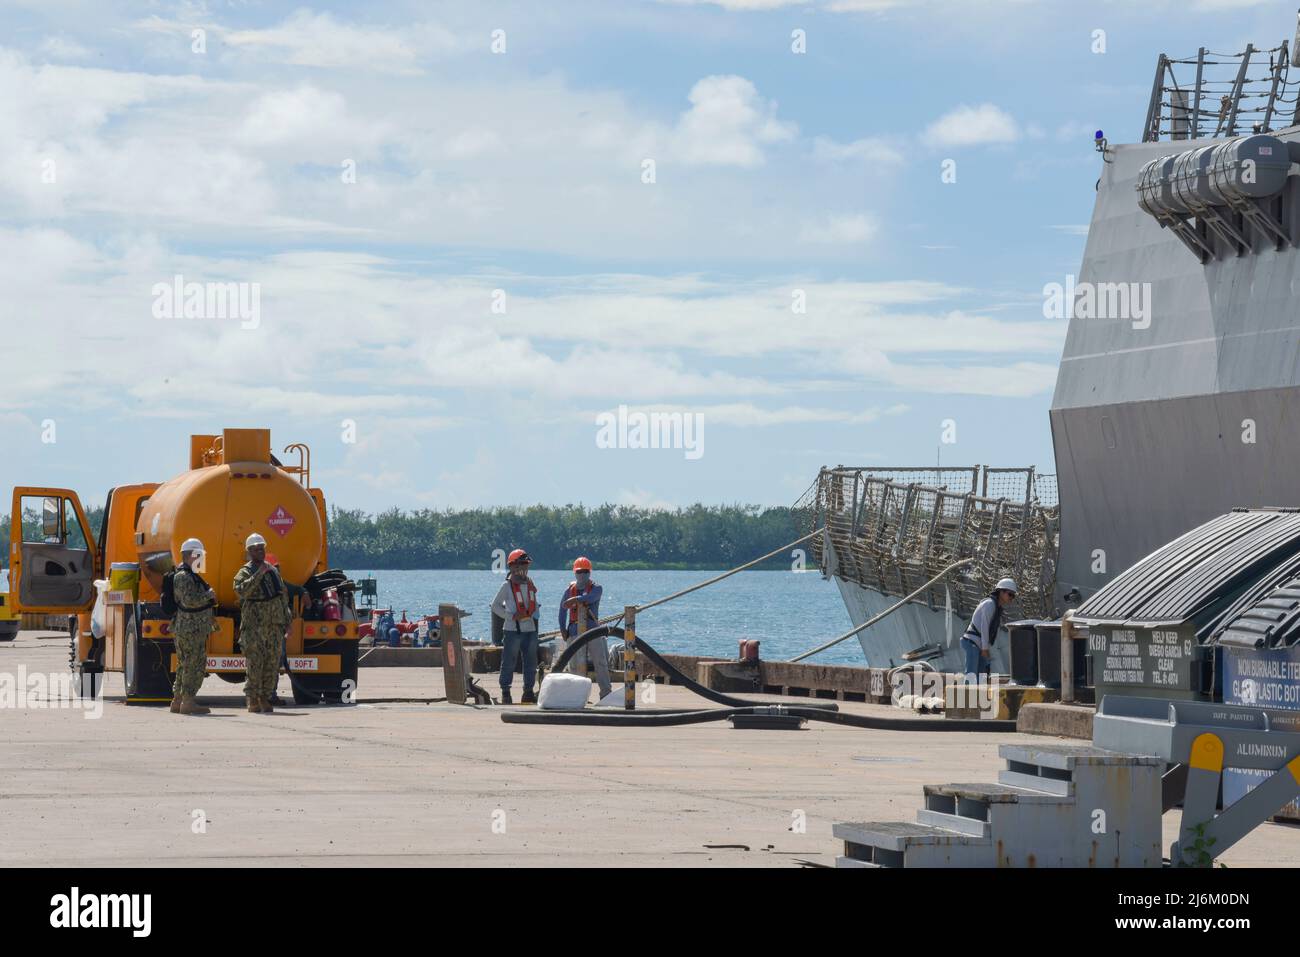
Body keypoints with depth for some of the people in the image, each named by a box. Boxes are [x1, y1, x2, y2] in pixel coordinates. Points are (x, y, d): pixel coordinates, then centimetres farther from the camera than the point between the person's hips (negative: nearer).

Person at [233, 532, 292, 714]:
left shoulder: (274, 571, 17)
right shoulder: (244, 573, -2)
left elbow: (283, 596, 23)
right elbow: (242, 590, -23)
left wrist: (287, 620, 18)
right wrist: (259, 574, -23)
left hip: (275, 624, 6)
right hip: (254, 625, -6)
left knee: (272, 664, 4)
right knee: (254, 663, -8)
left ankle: (265, 698, 10)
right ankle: (253, 700, -4)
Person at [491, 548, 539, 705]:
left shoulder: (530, 584, 12)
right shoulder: (507, 585, -4)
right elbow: (495, 606, -1)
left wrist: (534, 617, 9)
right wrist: (511, 616, -12)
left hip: (530, 629, 6)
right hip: (512, 629, -6)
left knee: (531, 662, 8)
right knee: (508, 662, -4)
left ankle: (528, 692, 16)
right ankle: (505, 693, 2)